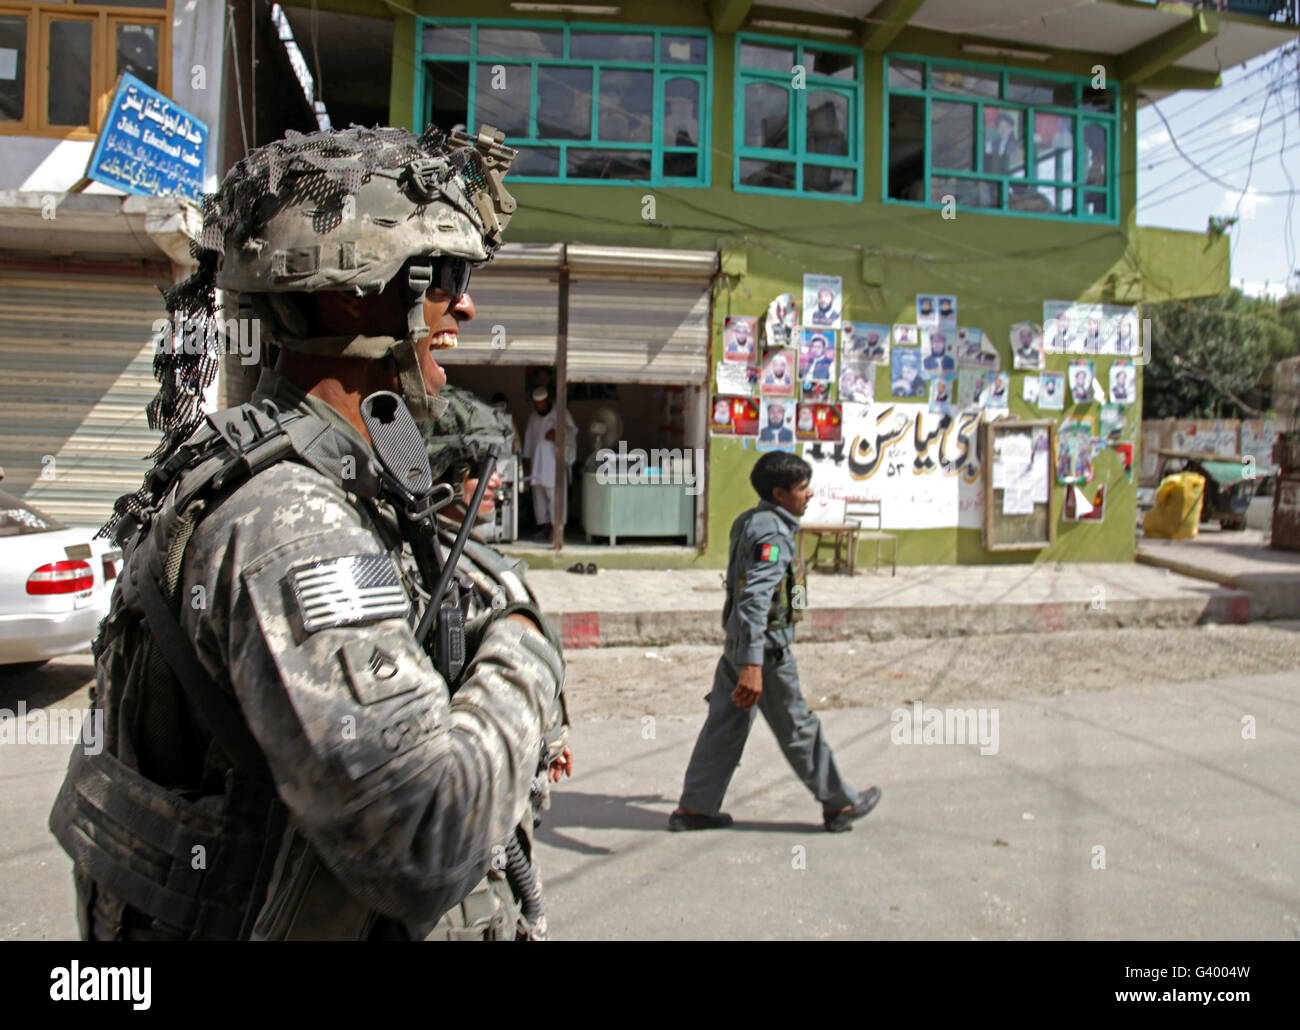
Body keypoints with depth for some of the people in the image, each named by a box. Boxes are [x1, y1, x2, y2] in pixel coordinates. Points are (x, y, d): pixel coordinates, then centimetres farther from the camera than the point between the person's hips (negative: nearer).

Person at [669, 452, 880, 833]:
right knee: (798, 729, 6)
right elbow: (755, 599, -32)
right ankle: (838, 805, 23)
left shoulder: (750, 522, 10)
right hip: (765, 646, -9)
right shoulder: (773, 533, -20)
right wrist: (752, 666, -38)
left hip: (736, 644, 9)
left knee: (724, 725, 13)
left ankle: (694, 808, 19)